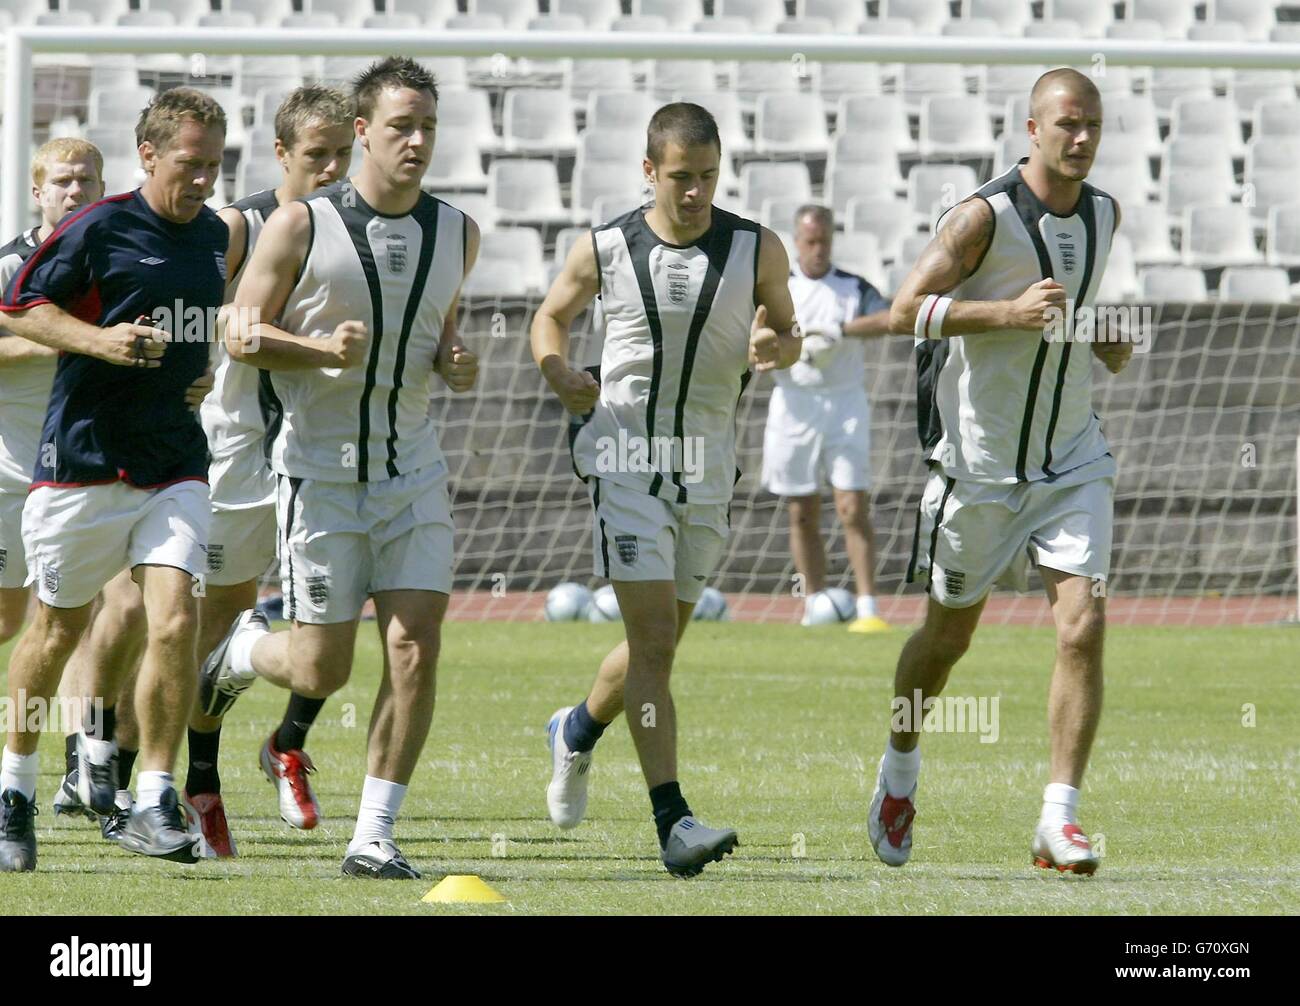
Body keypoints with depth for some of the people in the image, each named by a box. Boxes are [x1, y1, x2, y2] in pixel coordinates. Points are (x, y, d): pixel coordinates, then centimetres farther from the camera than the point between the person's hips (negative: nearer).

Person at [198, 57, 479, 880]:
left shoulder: (457, 234, 5)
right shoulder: (302, 225, -8)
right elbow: (241, 333, -5)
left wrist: (456, 361, 0)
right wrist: (324, 349, -22)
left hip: (413, 470, 3)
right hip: (321, 468, -3)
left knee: (415, 651, -10)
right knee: (320, 673, -1)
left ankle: (374, 837, -2)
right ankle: (245, 649, 35)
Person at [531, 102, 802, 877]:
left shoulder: (757, 251, 1)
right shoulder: (605, 251, -2)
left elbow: (787, 332, 13)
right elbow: (551, 318, 13)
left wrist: (775, 348, -12)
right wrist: (560, 375, -8)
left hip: (708, 467, 3)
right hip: (626, 458, -3)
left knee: (659, 644, 14)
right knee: (654, 640, -14)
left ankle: (578, 730, 46)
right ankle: (673, 822, -18)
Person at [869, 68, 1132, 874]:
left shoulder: (1104, 215, 6)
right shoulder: (986, 217, -14)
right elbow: (906, 312, -20)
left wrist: (1106, 343, 4)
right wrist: (1011, 312, -30)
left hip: (1072, 464, 4)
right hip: (979, 465, -4)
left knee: (1085, 626, -13)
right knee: (949, 635, 11)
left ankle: (1060, 820, -12)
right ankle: (900, 772, 37)